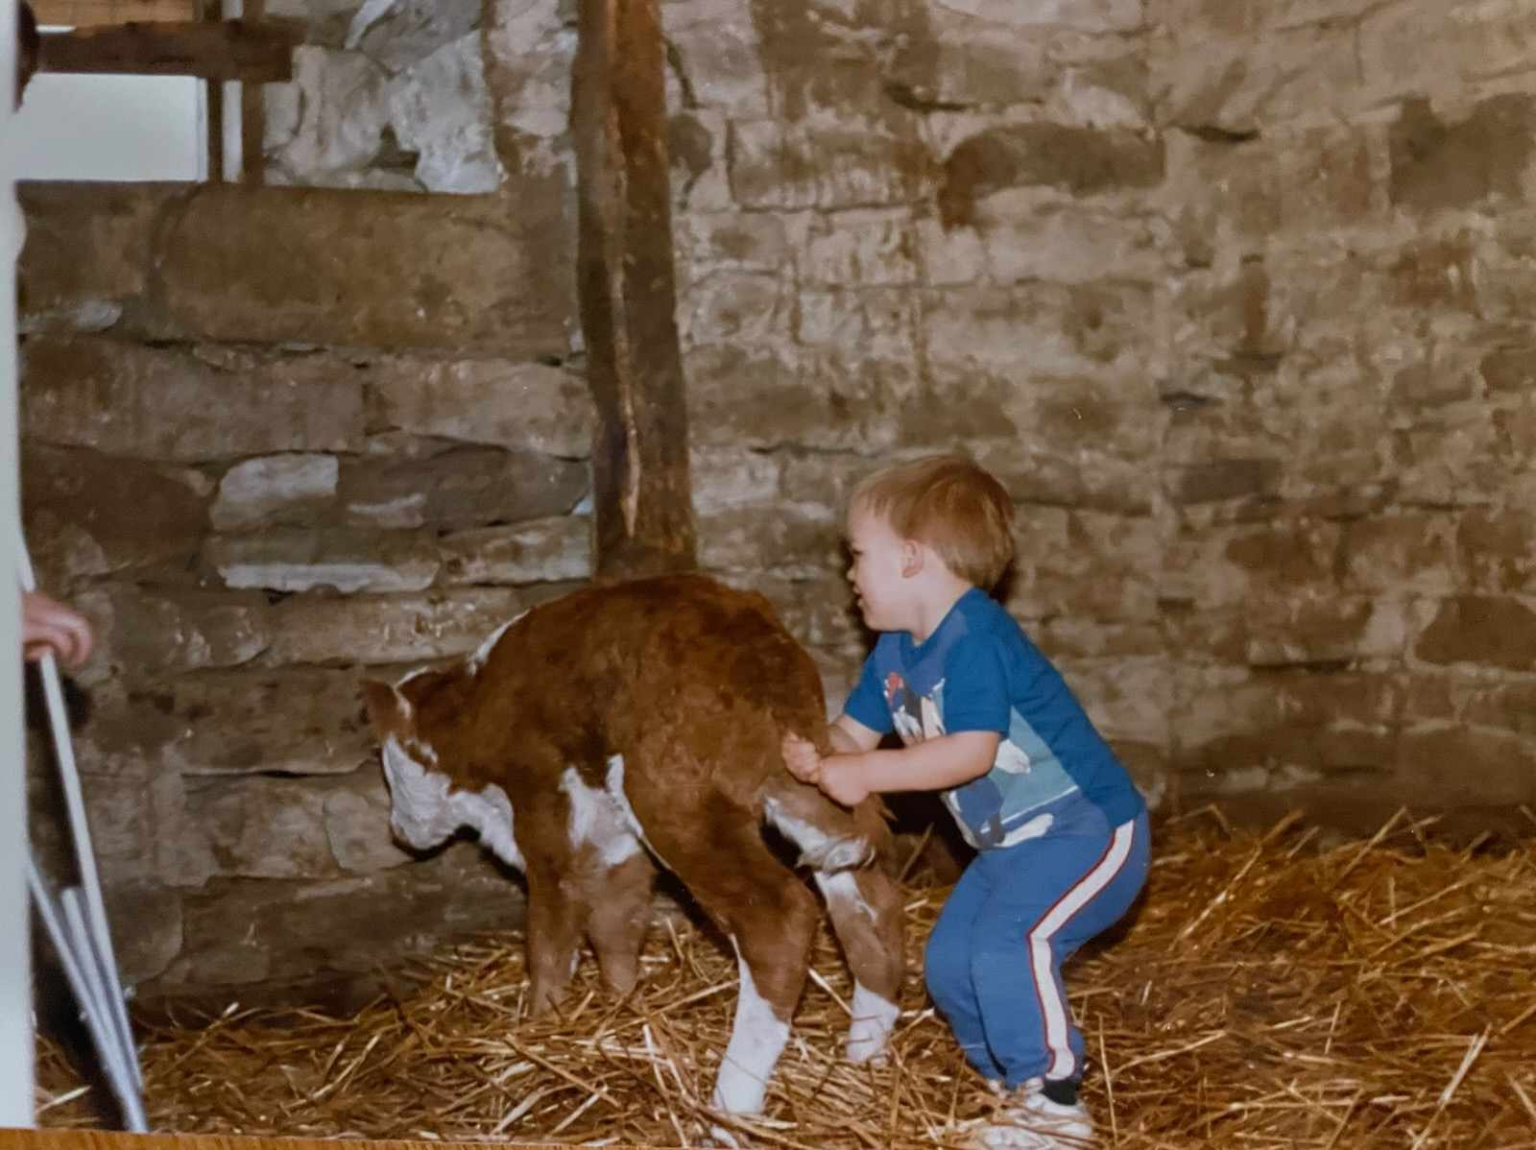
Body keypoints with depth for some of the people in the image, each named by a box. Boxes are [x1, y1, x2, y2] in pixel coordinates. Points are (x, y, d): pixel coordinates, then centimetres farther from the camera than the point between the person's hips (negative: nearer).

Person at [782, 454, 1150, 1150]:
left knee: (1008, 945, -27)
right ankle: (1017, 1086, 26)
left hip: (1087, 831, -10)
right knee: (949, 962, 8)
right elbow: (853, 731, 4)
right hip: (1014, 842, 10)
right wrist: (816, 757, -19)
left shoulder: (974, 640, -25)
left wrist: (867, 773, -29)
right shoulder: (896, 651, 5)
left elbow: (972, 752, -32)